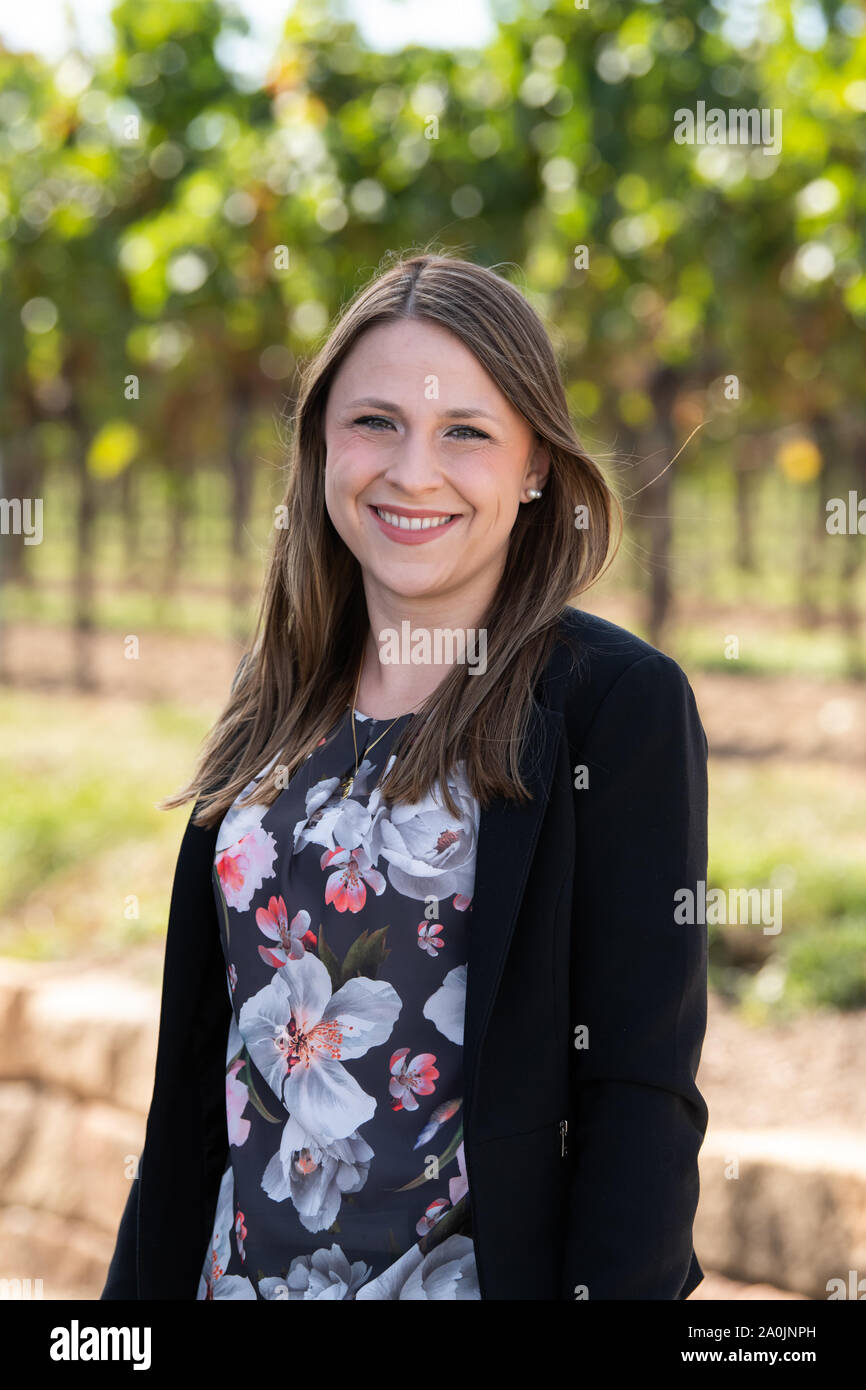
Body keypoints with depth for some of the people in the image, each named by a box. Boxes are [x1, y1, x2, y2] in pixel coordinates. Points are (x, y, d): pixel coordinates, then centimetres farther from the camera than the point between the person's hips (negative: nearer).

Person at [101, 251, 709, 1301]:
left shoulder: (622, 702, -12)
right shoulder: (278, 689, 5)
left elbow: (641, 1093, -15)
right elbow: (200, 1051, 9)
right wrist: (140, 1283, 7)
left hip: (479, 1271, -5)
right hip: (235, 1271, 5)